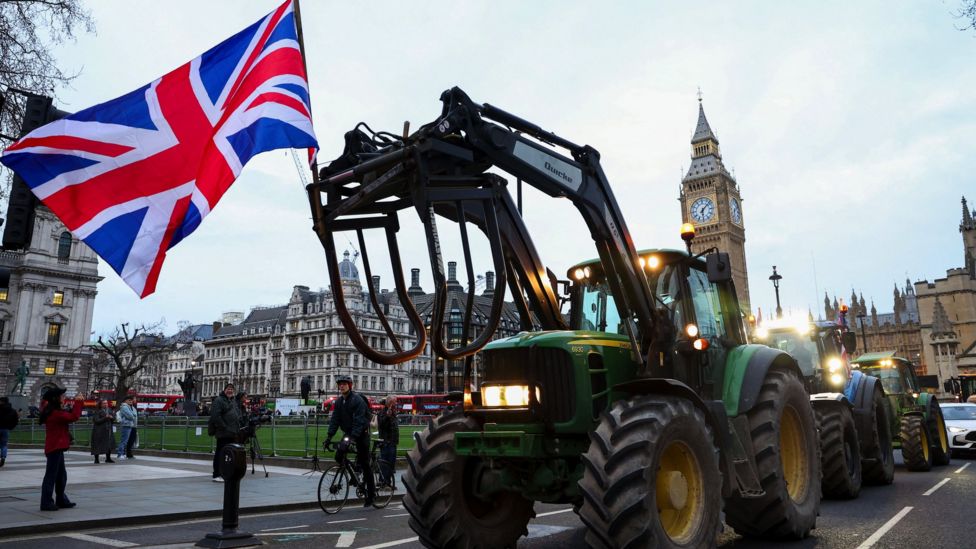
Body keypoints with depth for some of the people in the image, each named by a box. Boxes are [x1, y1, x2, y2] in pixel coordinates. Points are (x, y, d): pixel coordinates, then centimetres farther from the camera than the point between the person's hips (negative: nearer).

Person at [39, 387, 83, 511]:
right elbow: (73, 417, -25)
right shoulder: (55, 413, -19)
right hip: (55, 448, -10)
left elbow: (69, 414, 15)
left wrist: (78, 403, 3)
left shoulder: (52, 411, 13)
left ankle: (61, 500, 23)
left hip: (56, 448, 10)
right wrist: (78, 402, -14)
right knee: (51, 475, -4)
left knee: (61, 475, 16)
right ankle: (46, 503, 1)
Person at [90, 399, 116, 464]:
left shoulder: (109, 410, 9)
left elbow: (114, 418, 9)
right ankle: (96, 459, 9)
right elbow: (97, 420, -17)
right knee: (97, 445, -1)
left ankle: (108, 458, 16)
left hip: (108, 430, 6)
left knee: (109, 444, 6)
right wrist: (105, 418, -24)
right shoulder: (97, 411, -8)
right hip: (99, 430, -5)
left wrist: (111, 417, -12)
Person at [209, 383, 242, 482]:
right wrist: (223, 427, -19)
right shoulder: (218, 400, -6)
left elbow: (239, 415, 28)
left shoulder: (234, 401, 21)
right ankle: (217, 475, 2)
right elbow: (215, 415, -17)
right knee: (220, 454, -4)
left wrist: (238, 428, 14)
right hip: (223, 433, -9)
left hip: (233, 433, 9)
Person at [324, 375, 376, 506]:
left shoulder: (358, 400, -19)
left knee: (365, 465, -4)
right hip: (348, 433, 7)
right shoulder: (339, 401, 3)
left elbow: (358, 421, -26)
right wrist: (329, 436, -11)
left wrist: (352, 438, -34)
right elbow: (334, 419, 0)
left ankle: (371, 494, 5)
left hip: (361, 434, -7)